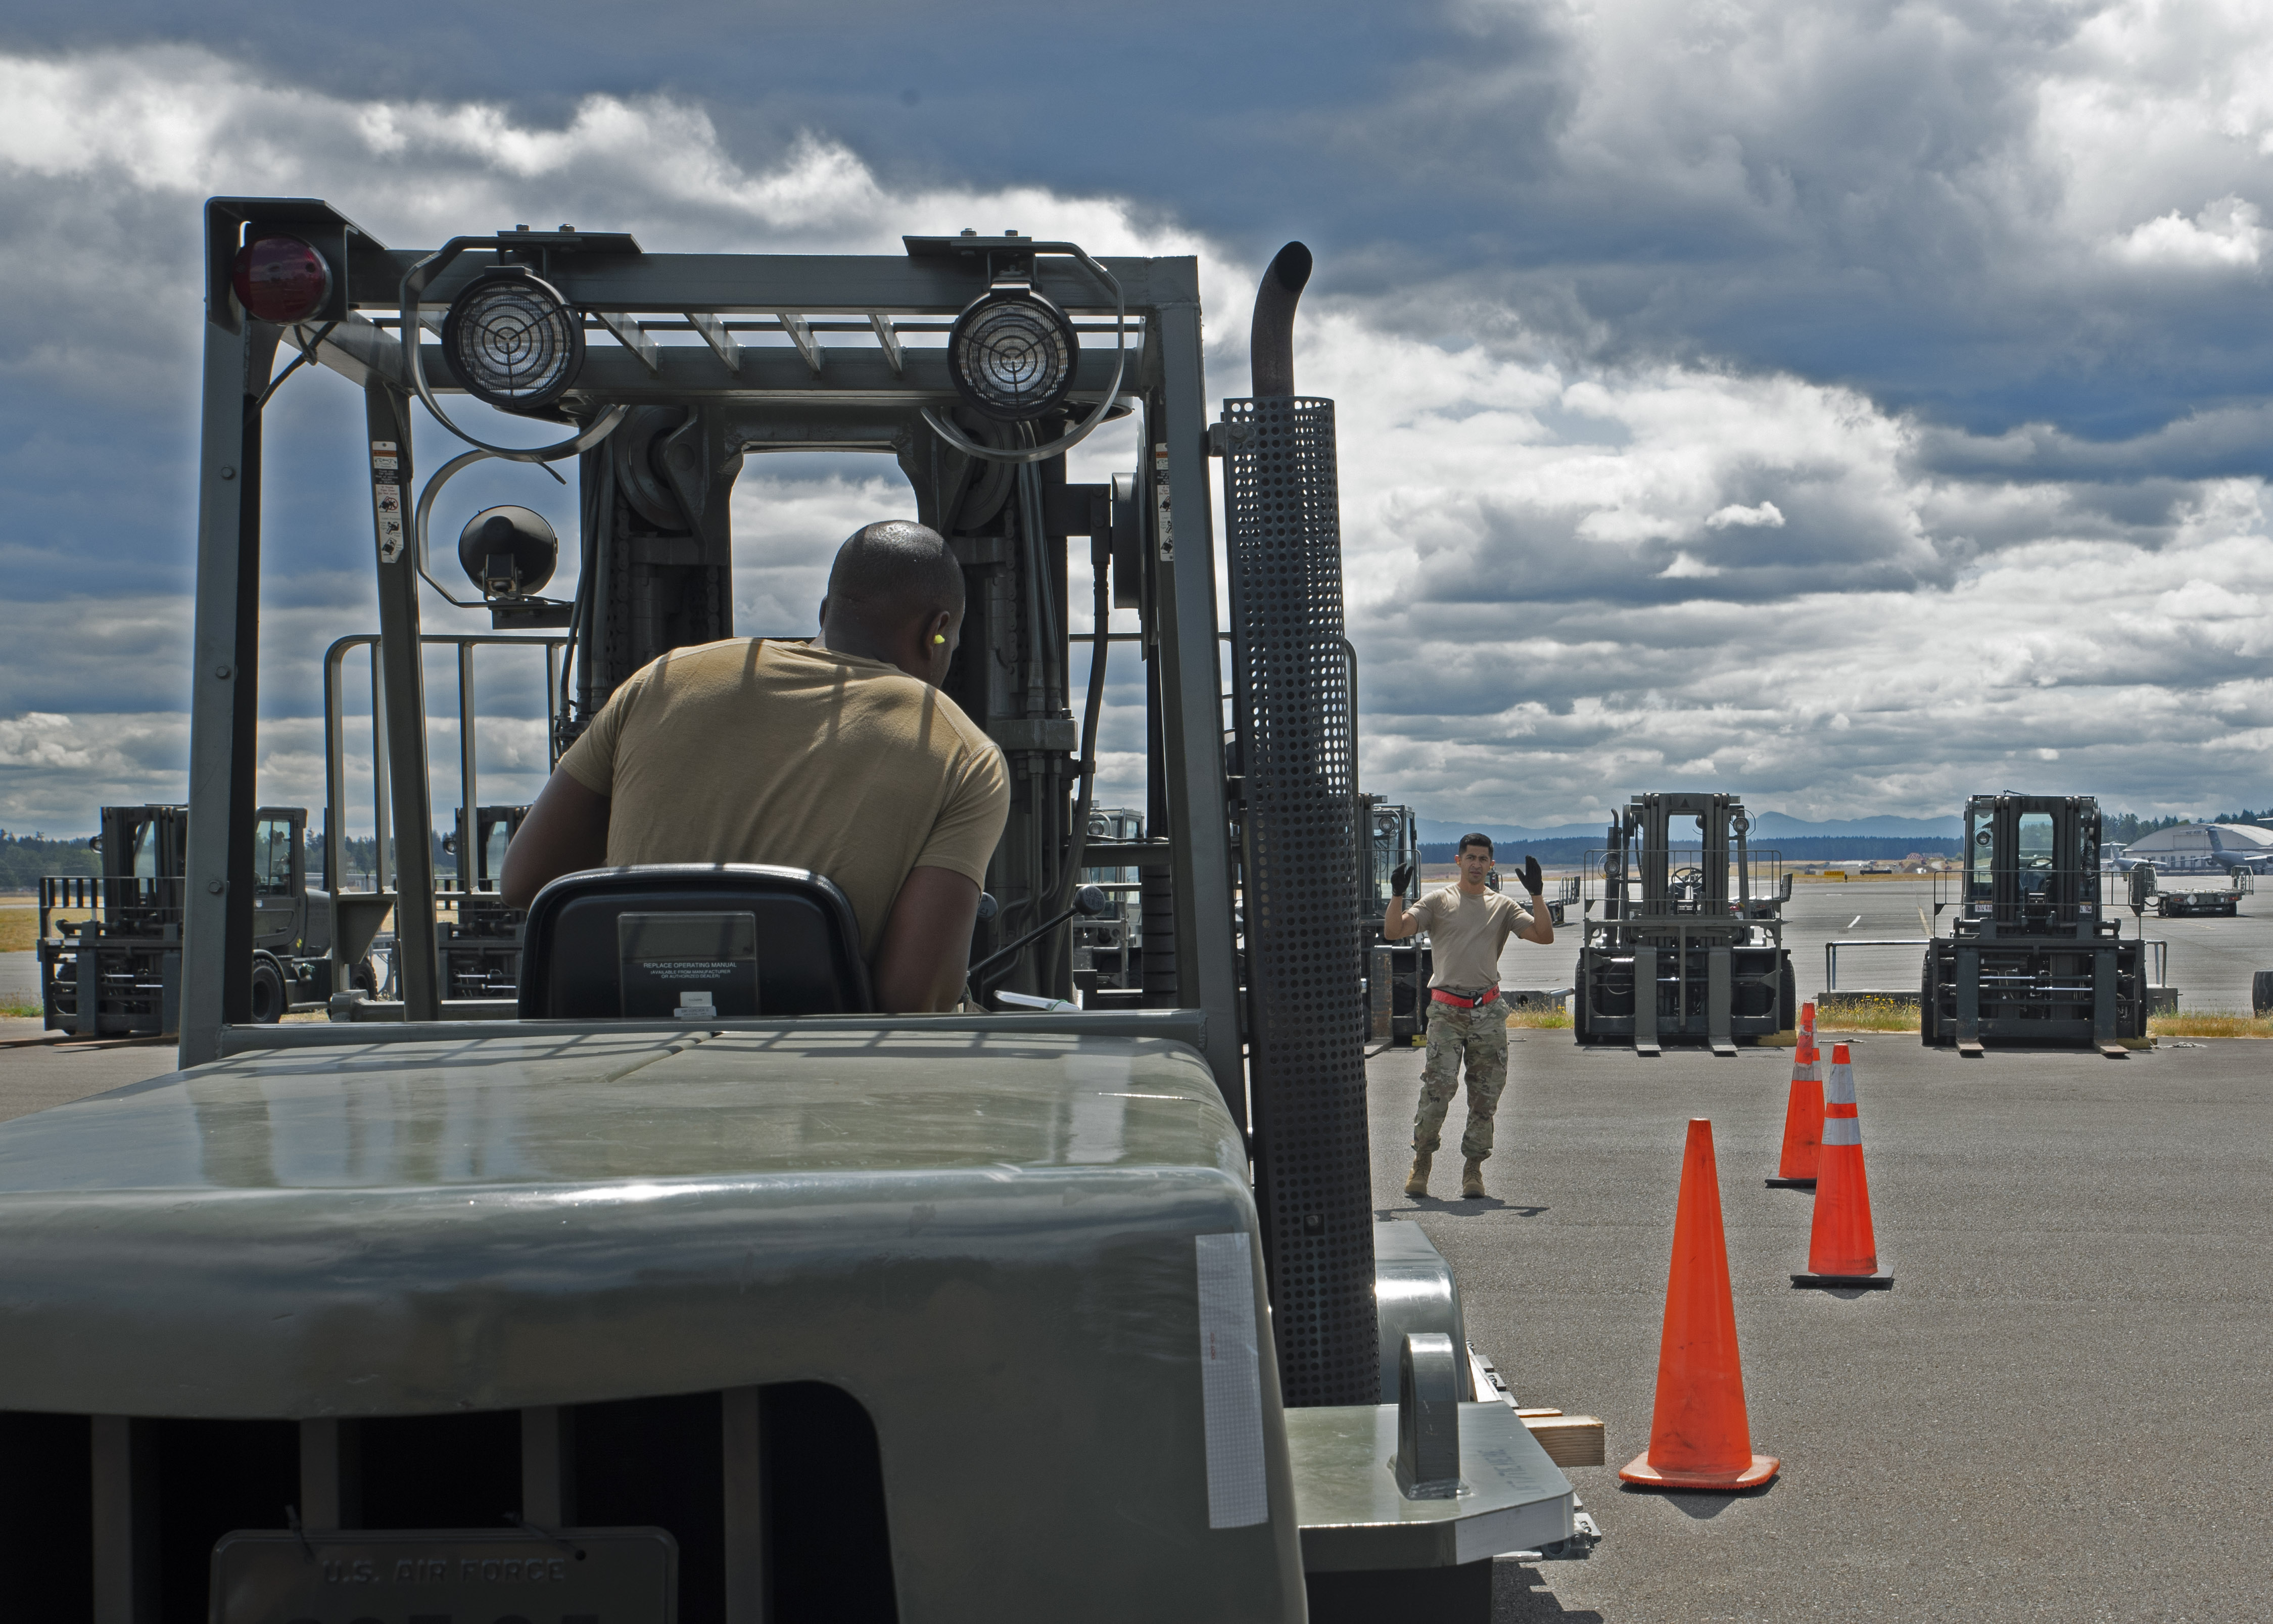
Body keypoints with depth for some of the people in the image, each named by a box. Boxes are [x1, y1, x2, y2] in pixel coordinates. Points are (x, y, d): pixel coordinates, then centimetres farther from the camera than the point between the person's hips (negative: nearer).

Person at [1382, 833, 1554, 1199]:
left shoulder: (1503, 907, 12)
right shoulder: (1438, 901, 7)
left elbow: (1544, 936, 3)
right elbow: (1394, 931, -2)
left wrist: (1536, 894, -8)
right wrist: (1397, 894, -17)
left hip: (1488, 1011, 3)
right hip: (1446, 1010, -3)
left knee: (1486, 1094, 2)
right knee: (1439, 1085, -16)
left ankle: (1473, 1168, 11)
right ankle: (1422, 1161, -4)